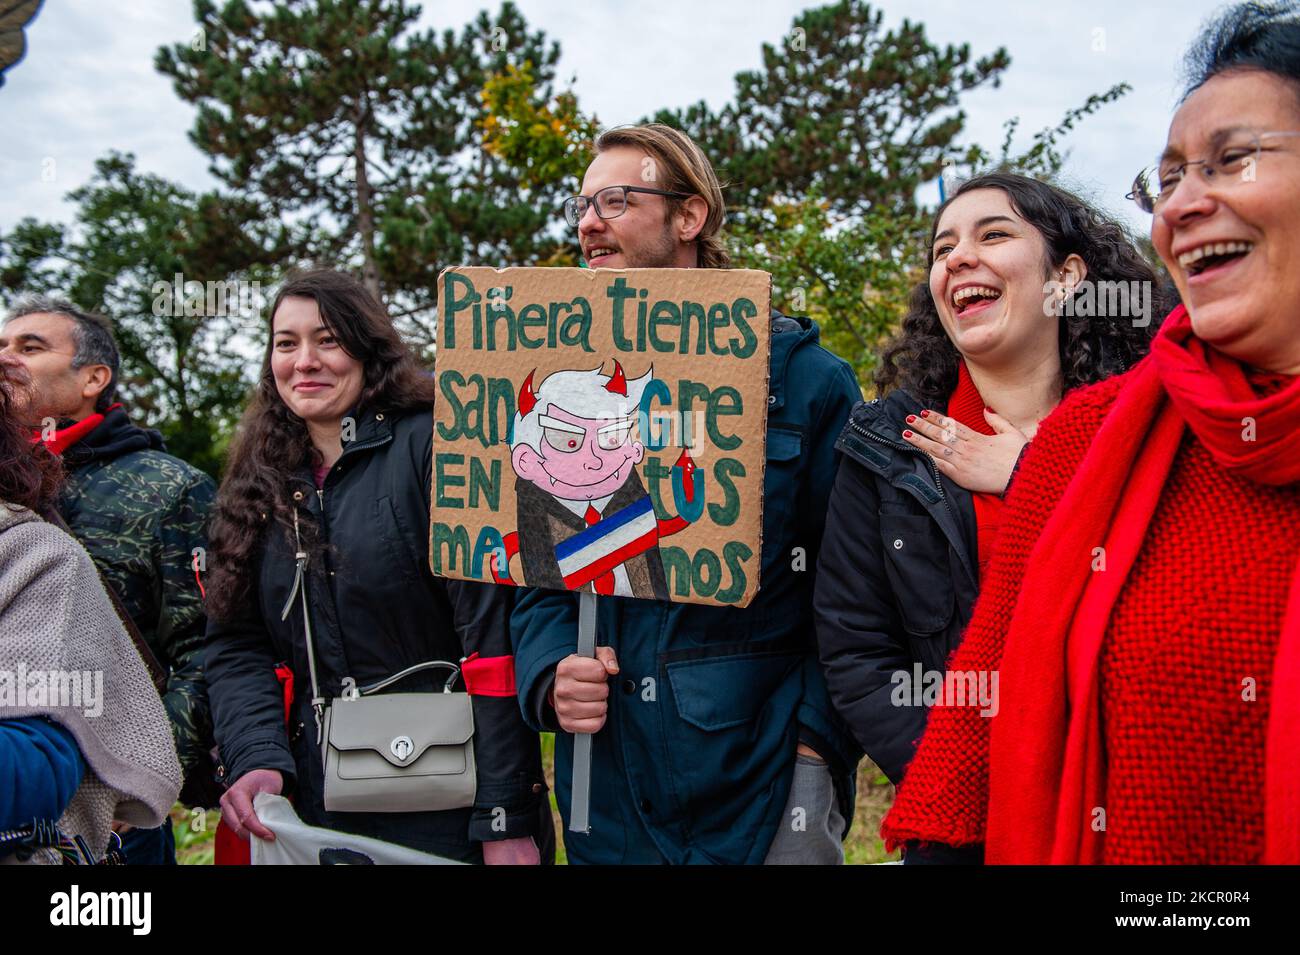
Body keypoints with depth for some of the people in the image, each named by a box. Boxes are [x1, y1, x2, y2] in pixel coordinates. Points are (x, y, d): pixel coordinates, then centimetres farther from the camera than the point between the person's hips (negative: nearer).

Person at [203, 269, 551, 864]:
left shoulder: (433, 446, -10)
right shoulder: (257, 489, 8)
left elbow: (491, 629, -15)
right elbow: (236, 647, 6)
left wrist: (506, 816, -18)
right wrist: (255, 758, -13)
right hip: (318, 808, 5)